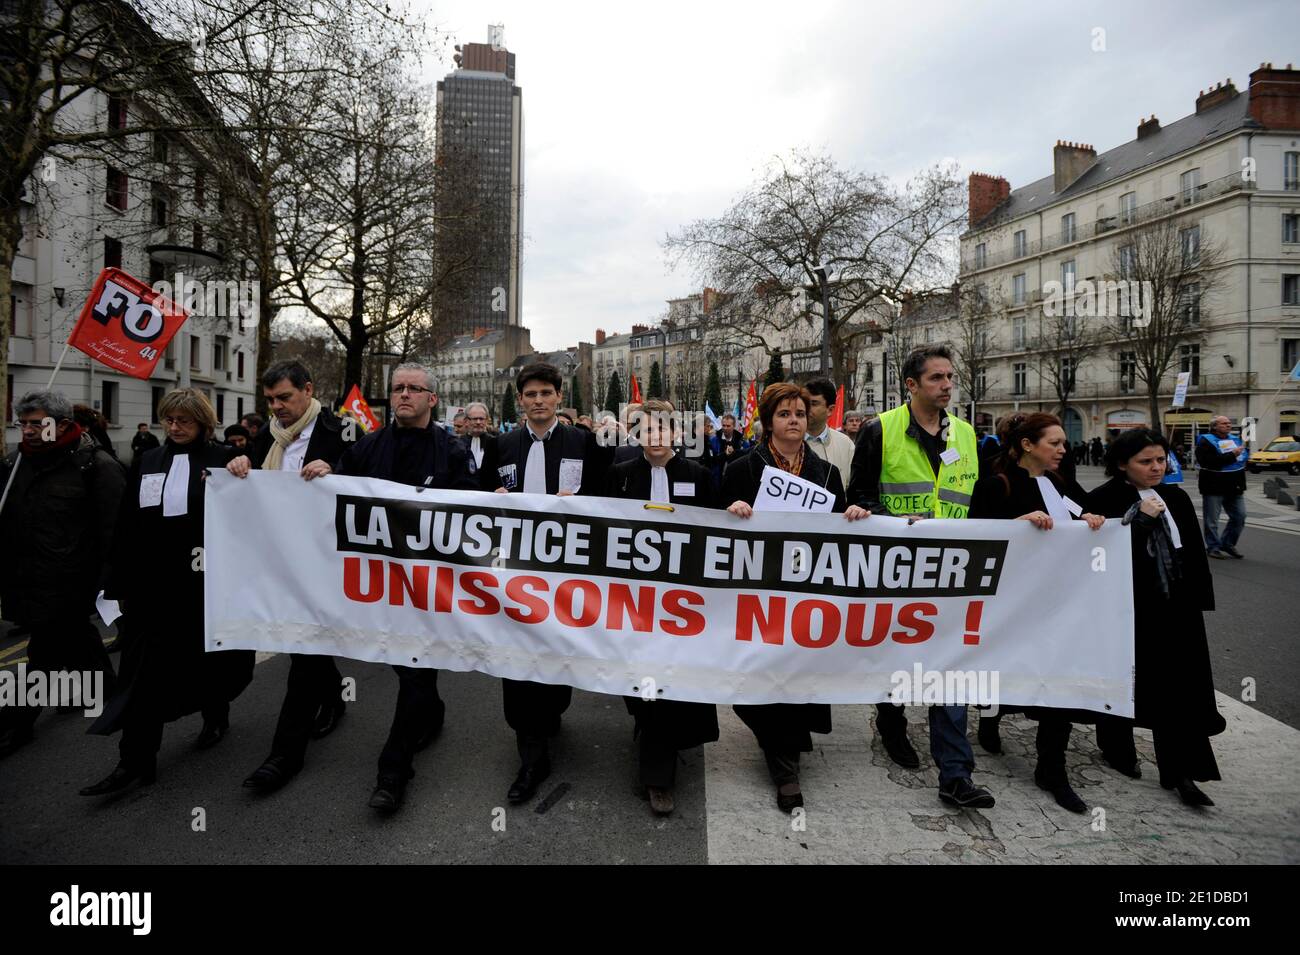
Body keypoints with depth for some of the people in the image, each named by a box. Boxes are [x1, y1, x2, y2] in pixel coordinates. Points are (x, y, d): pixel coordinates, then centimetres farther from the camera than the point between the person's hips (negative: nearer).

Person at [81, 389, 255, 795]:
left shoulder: (223, 460, -5)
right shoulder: (148, 462, 9)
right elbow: (127, 527, 11)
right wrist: (120, 581, 9)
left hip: (203, 581, -4)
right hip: (154, 583, 4)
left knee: (207, 655, 13)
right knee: (144, 669, 2)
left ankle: (215, 715, 39)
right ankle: (135, 760, 6)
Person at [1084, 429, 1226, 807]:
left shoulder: (1176, 498, 8)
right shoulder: (1103, 501, -11)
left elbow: (1195, 553, 13)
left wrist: (1198, 601, 10)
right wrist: (1140, 520, -25)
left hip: (1175, 609, 5)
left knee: (1179, 689, 1)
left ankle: (1180, 772, 8)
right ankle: (1117, 749, 31)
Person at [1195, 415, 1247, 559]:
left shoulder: (1234, 439, 13)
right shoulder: (1205, 442, -9)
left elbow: (1244, 458, 30)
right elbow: (1206, 461, -27)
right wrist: (1231, 455, -26)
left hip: (1234, 487, 7)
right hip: (1214, 488, -7)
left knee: (1239, 516, 8)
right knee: (1212, 520, 0)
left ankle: (1228, 544, 22)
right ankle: (1214, 547, 10)